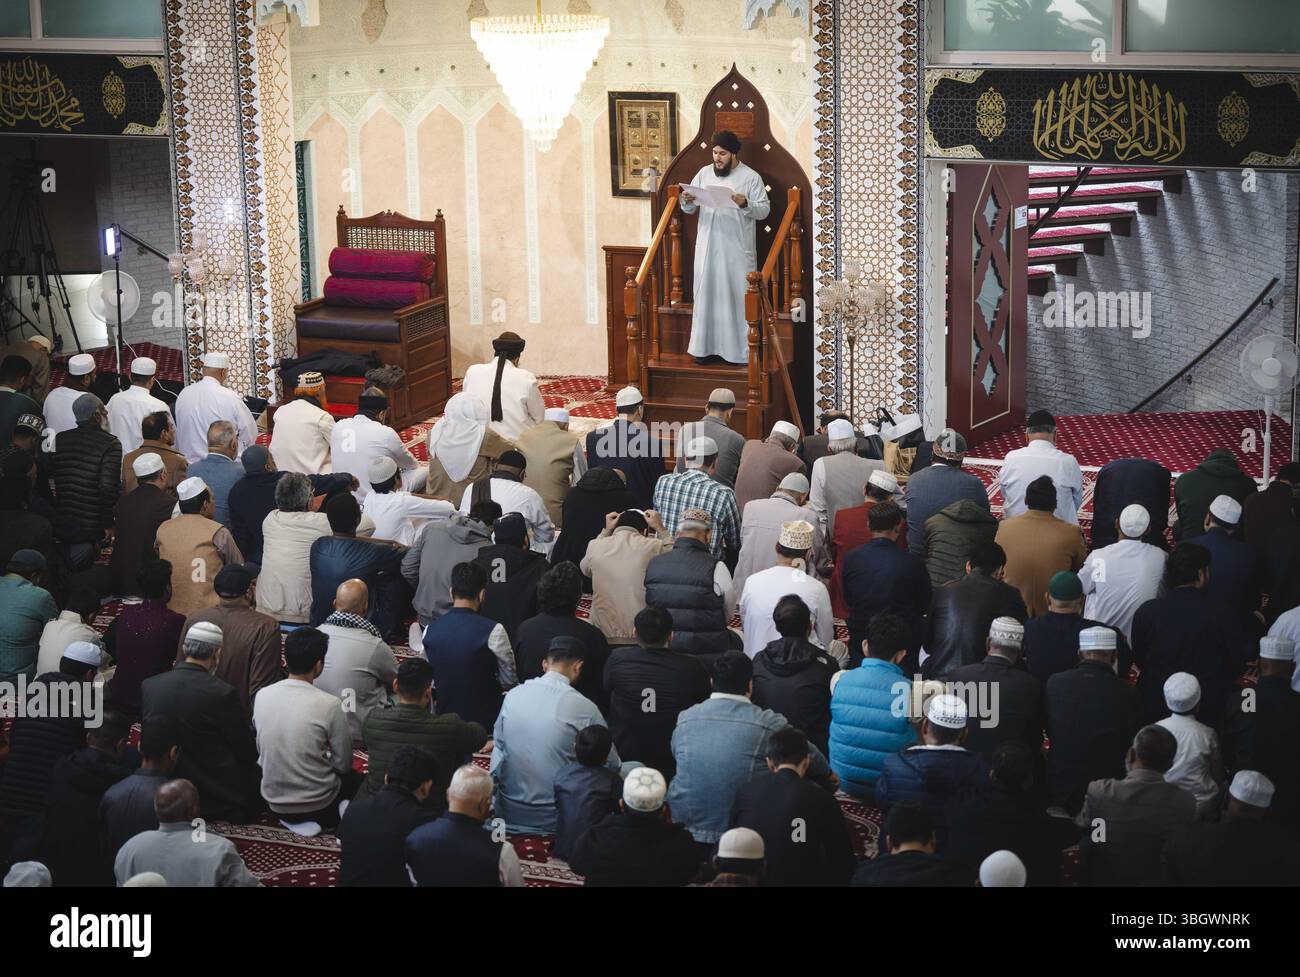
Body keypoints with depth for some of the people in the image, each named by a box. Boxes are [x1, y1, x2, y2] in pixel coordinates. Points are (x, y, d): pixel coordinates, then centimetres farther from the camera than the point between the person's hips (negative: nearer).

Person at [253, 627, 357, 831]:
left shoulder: (262, 696, -7)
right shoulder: (329, 705, -20)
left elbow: (260, 750, 6)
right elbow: (344, 764, -11)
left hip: (274, 802, 4)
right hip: (317, 804, -4)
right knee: (355, 778, 28)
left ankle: (291, 819, 11)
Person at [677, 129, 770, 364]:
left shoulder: (751, 177, -5)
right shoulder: (704, 173, 7)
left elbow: (764, 210, -7)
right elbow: (689, 209, 11)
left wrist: (745, 204, -25)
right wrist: (687, 201, -13)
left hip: (737, 250, -4)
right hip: (708, 247, 4)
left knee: (738, 297, -2)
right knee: (706, 294, 7)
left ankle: (740, 349, 4)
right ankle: (705, 346, 14)